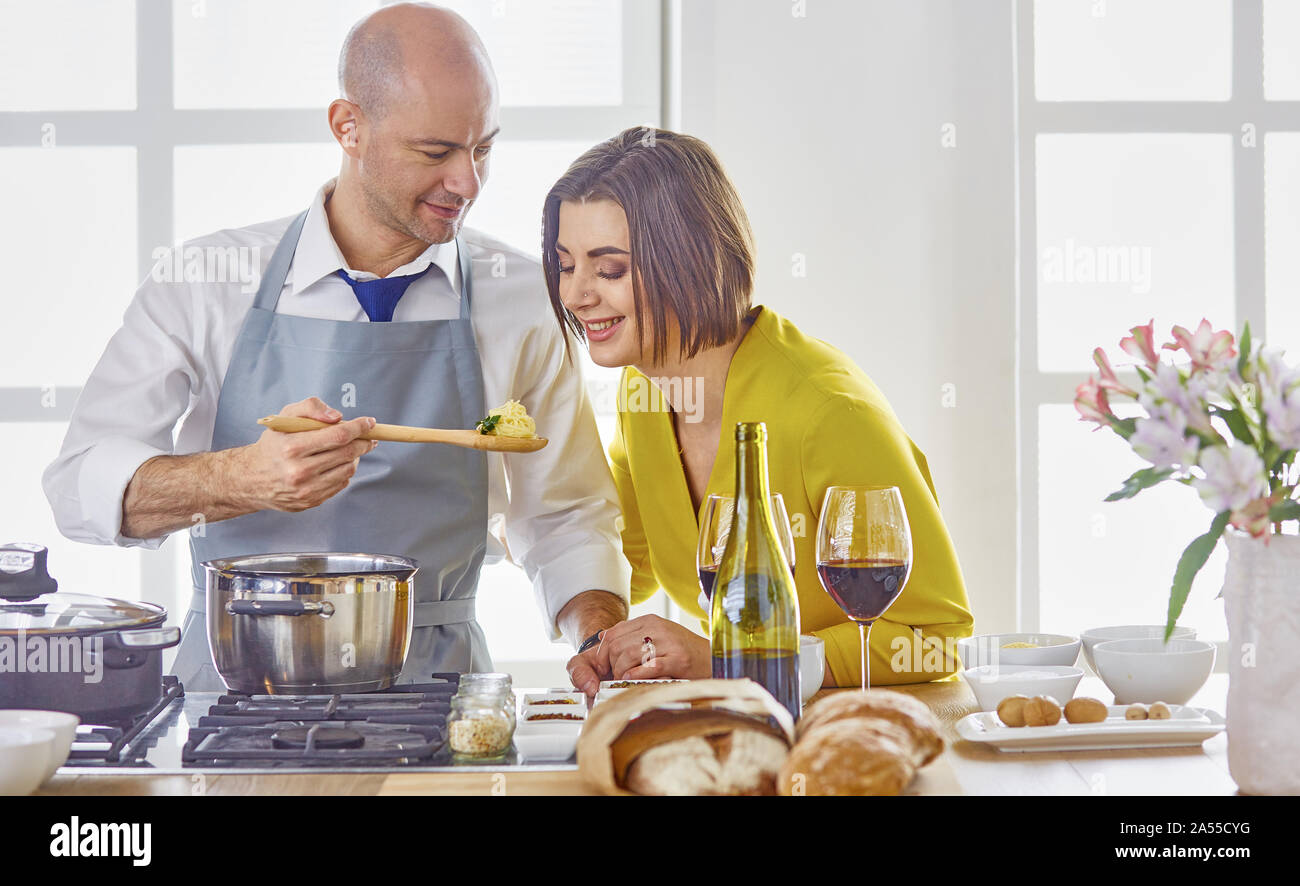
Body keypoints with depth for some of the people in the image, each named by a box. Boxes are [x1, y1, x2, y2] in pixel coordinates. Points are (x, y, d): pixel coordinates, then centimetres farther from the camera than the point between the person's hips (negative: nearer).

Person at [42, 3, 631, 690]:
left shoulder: (521, 299, 5)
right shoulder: (207, 285, 2)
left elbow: (563, 519, 12)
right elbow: (82, 484, -4)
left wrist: (605, 640, -8)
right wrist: (244, 479, -22)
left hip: (433, 681, 1)